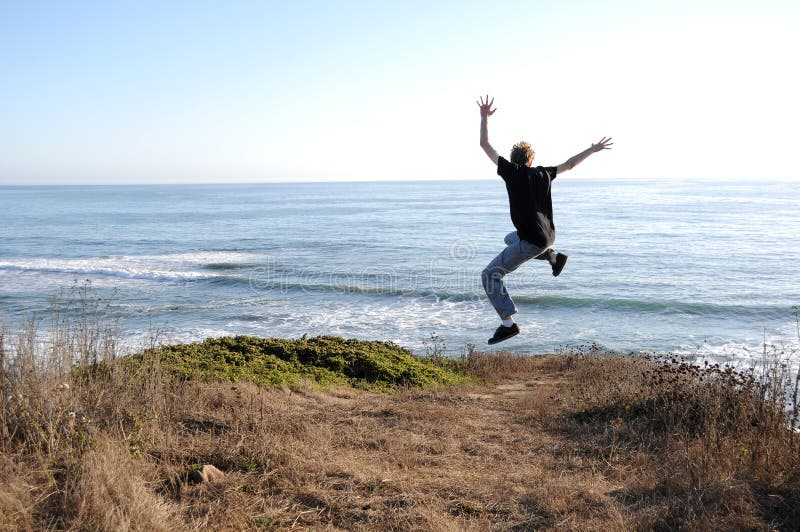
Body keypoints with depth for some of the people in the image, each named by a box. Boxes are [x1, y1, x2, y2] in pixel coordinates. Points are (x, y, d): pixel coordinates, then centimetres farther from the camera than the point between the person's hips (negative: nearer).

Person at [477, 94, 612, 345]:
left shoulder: (511, 172, -8)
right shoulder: (543, 174, 7)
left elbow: (485, 145, -6)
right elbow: (569, 164, 22)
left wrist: (484, 118, 3)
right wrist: (593, 150, 35)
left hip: (532, 242, -7)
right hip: (548, 236, 7)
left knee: (490, 275, -2)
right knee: (510, 238, 38)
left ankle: (508, 323, -11)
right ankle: (554, 256, 24)